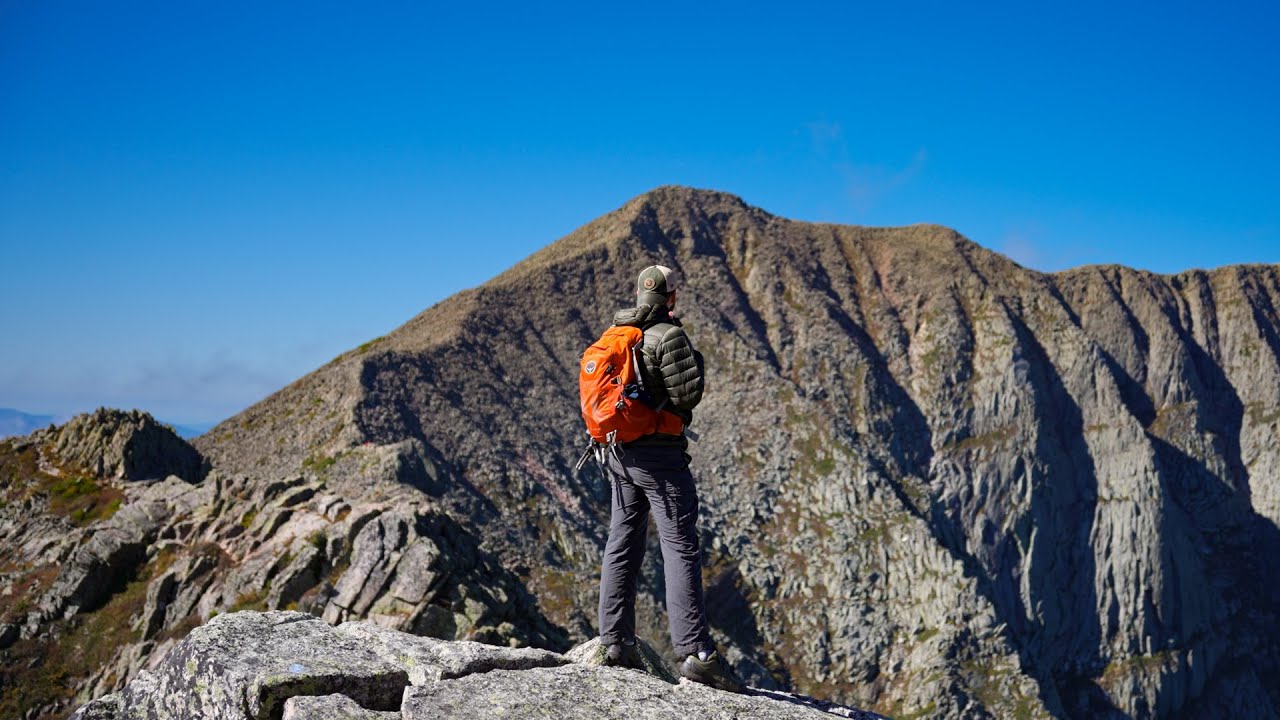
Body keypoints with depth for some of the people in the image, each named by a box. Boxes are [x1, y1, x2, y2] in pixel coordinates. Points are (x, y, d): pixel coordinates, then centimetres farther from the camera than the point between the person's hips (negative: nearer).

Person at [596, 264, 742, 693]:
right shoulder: (669, 336, -14)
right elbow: (689, 394, -17)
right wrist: (693, 359, 1)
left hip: (619, 453, 8)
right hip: (659, 455, -8)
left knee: (622, 545, 13)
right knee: (681, 548, -8)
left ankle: (615, 642, 16)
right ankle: (696, 652, -12)